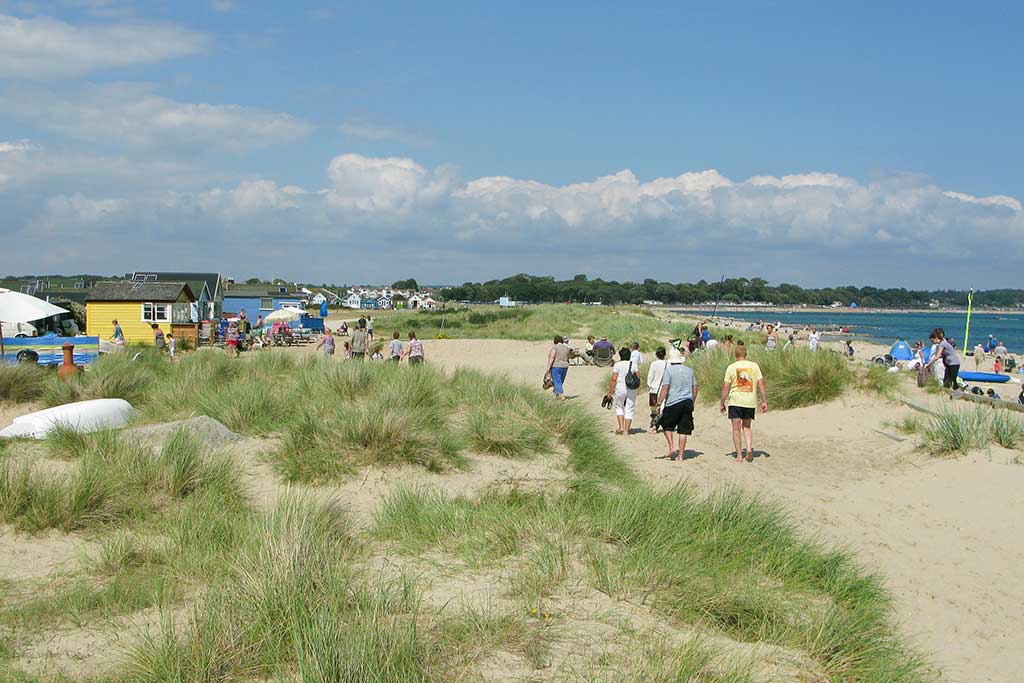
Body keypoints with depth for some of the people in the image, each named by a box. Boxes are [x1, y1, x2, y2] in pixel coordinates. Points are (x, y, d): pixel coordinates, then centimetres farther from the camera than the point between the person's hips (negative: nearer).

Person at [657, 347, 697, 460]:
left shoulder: (668, 370, -6)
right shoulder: (689, 370, 10)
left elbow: (665, 389, -13)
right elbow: (695, 389, 13)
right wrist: (692, 403, 23)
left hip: (673, 403, -4)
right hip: (687, 403, 4)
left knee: (667, 426, 16)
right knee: (683, 430, 5)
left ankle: (672, 447, 2)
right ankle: (681, 455, 6)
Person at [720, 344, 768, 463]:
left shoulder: (731, 367, -2)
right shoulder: (754, 366, 4)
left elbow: (725, 388, -2)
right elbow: (761, 385, 1)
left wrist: (722, 403, 6)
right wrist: (764, 401, 5)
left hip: (735, 401, -2)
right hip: (750, 402, 3)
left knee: (736, 428, 4)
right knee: (747, 426, 19)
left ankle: (739, 456, 2)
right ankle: (749, 448, -2)